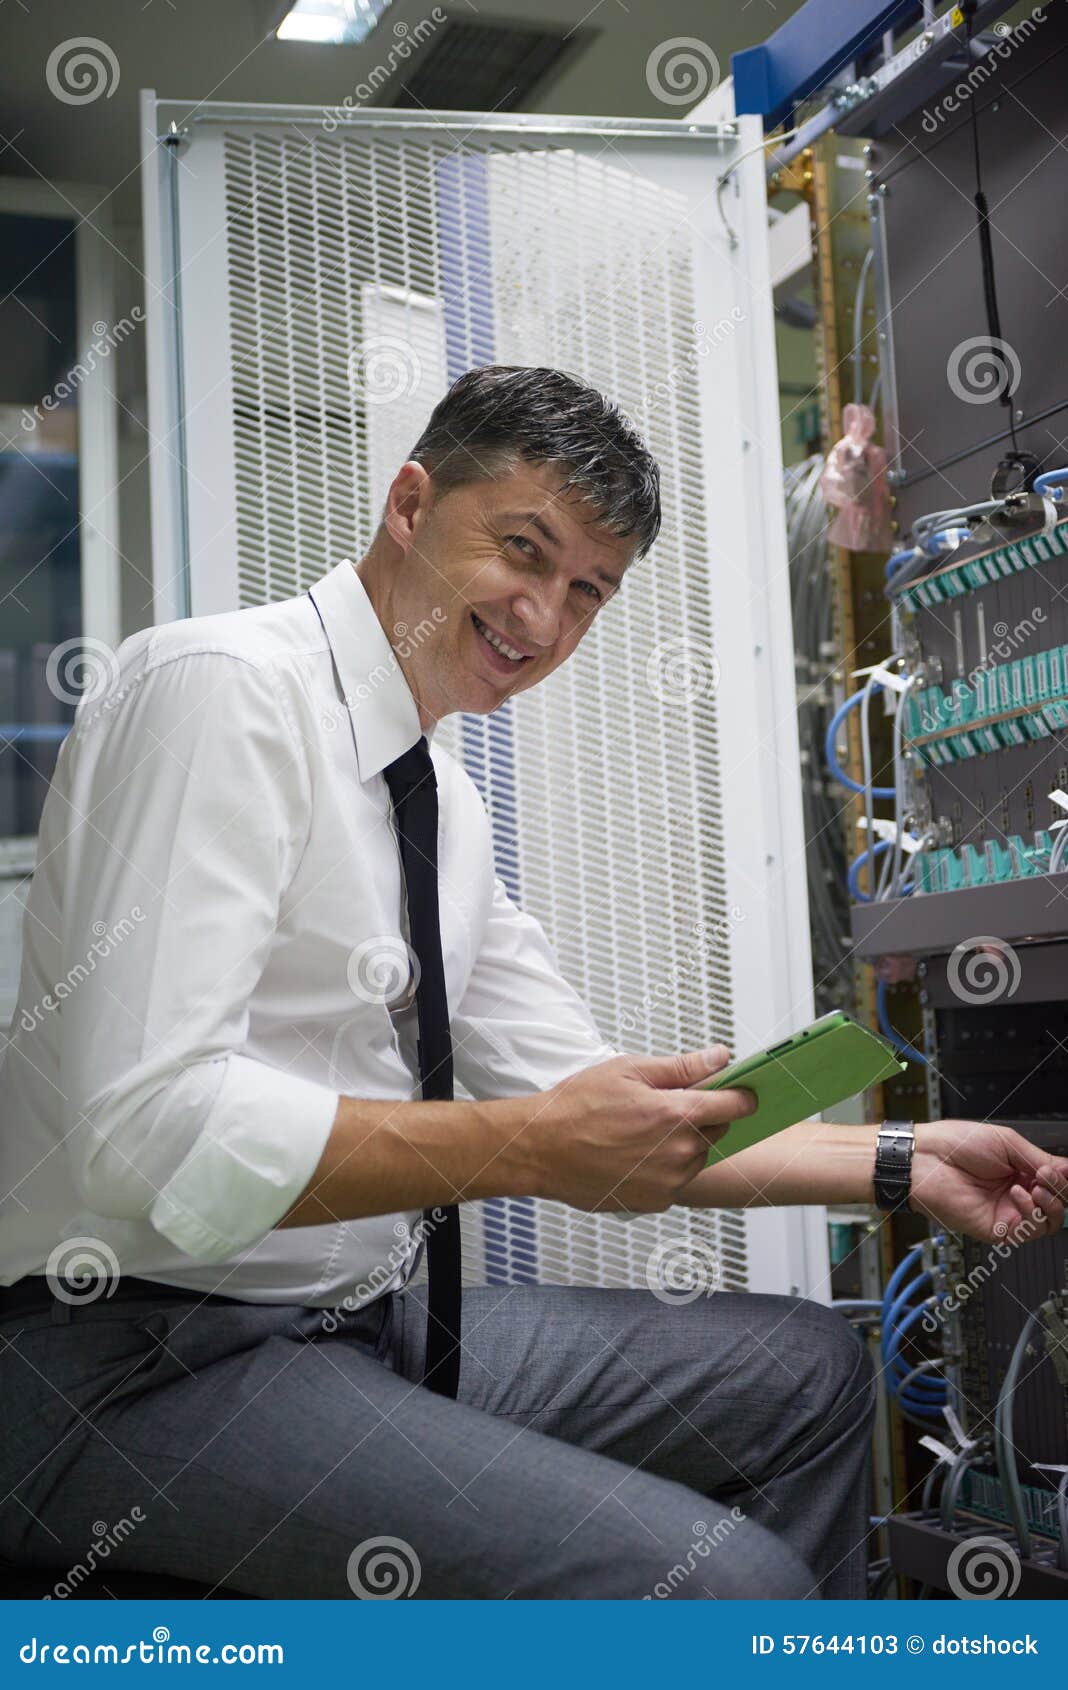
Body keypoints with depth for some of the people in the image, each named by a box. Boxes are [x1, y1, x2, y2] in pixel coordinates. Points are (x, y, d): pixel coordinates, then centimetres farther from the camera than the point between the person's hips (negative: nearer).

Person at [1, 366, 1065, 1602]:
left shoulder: (444, 809, 13)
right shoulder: (225, 690, -14)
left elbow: (606, 1126, 14)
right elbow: (152, 1138, -24)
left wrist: (905, 1162, 7)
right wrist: (525, 1147, -24)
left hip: (366, 1321, 9)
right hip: (138, 1365, -9)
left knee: (808, 1370, 10)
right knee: (719, 1585, -24)